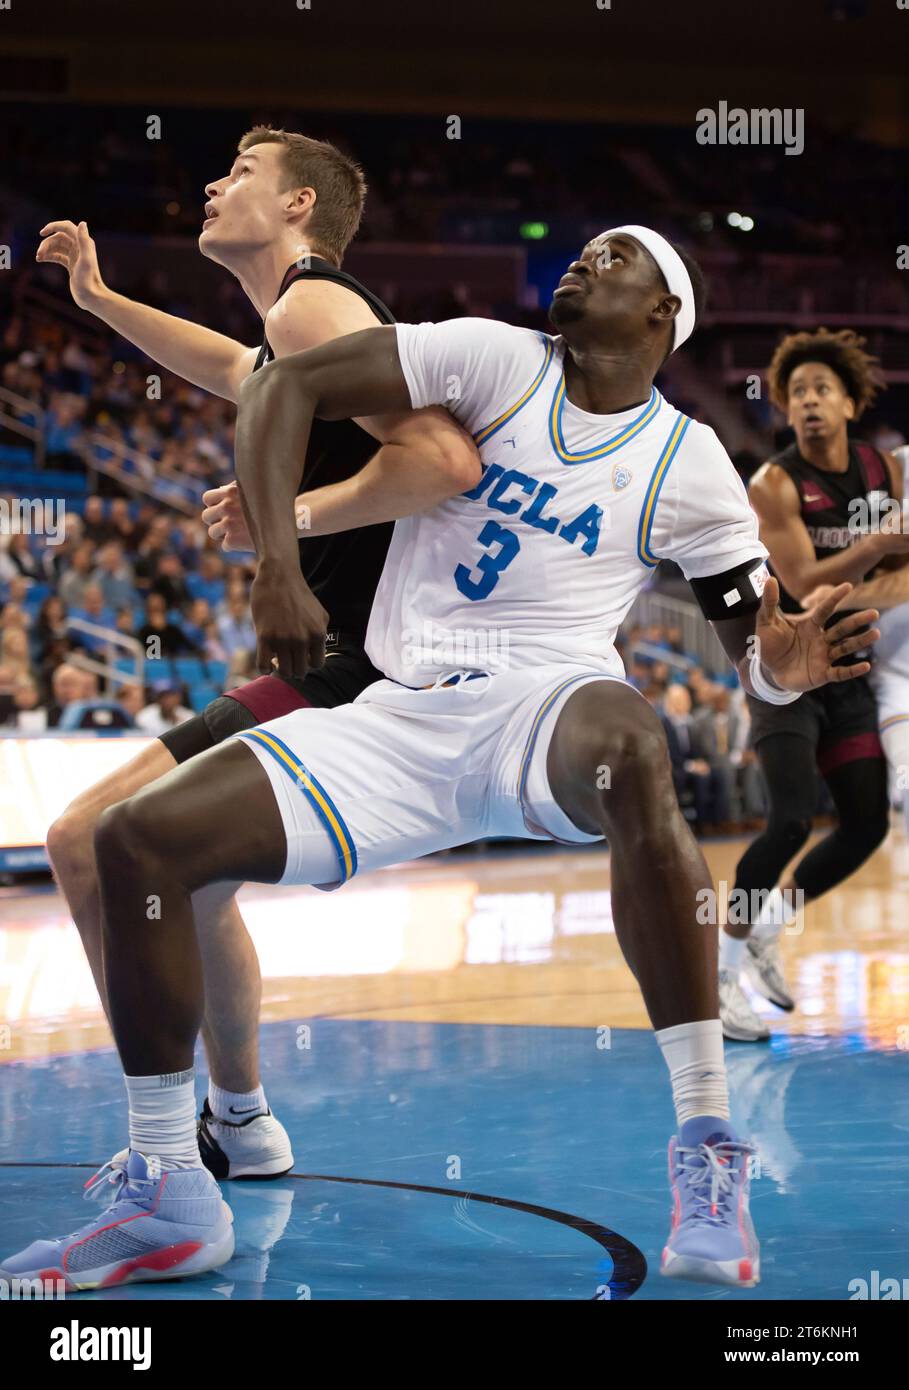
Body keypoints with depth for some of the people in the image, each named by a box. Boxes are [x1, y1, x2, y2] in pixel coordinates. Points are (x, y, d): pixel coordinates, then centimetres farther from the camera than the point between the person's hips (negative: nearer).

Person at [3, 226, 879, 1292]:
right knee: (137, 838, -12)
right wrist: (276, 567, -11)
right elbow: (285, 386, 0)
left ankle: (710, 1154, -35)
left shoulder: (686, 463, 7)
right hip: (402, 722, 3)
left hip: (547, 708, -2)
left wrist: (784, 666, -15)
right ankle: (169, 1197, 0)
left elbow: (755, 644, 10)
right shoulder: (496, 360, 6)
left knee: (628, 743, -41)